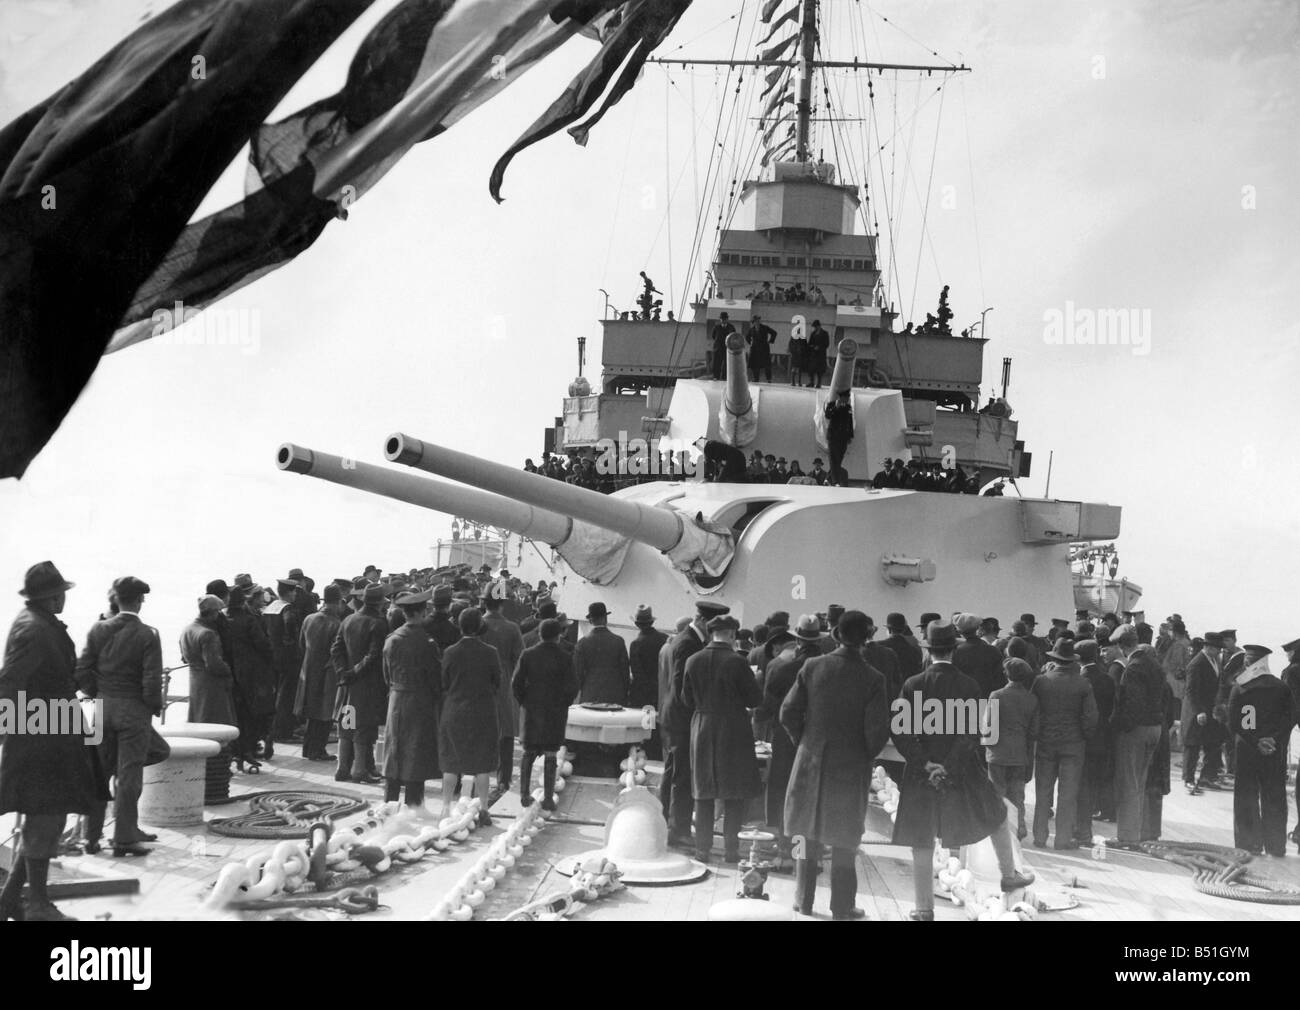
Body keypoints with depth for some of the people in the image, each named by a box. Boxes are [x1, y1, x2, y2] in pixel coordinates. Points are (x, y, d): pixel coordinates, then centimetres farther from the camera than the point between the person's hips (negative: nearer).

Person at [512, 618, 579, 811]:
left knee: (529, 753, 14)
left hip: (531, 710, 2)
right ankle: (548, 798, 4)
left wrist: (523, 702, 10)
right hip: (555, 712, -2)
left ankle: (524, 794, 13)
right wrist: (563, 704, 7)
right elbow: (572, 687, -9)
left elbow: (516, 683, -3)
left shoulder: (528, 655, -3)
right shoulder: (564, 658, -8)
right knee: (550, 755, 3)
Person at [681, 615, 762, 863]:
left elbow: (687, 701, 5)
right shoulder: (736, 662, -14)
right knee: (734, 796, 6)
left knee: (703, 792, 11)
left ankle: (702, 849, 13)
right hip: (733, 730, -3)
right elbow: (754, 700, -8)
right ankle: (730, 849, 6)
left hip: (702, 729, 3)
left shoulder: (693, 661, -2)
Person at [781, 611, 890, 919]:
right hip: (851, 767, -2)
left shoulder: (812, 667, -8)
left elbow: (788, 714, -7)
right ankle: (842, 908, 16)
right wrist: (866, 757, 5)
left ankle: (804, 900, 23)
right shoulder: (872, 679, -14)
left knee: (807, 833, 15)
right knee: (844, 840, 10)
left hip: (811, 763, 2)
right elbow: (878, 731, -15)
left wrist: (803, 742, 10)